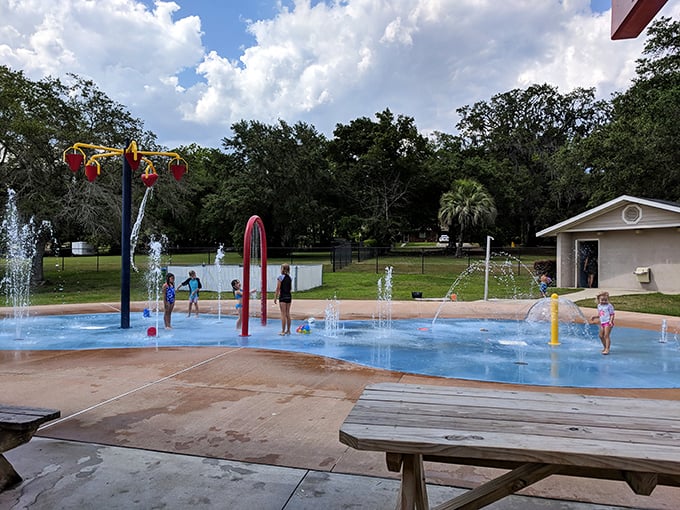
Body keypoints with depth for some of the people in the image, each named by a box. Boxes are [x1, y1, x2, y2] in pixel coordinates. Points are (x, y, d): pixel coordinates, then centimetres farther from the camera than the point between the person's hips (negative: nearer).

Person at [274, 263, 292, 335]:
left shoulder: (280, 277, -9)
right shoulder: (290, 277, 8)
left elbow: (278, 288, -11)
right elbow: (291, 288, 12)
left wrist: (275, 297, -7)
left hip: (282, 296, -6)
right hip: (289, 296, 6)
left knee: (283, 314, -4)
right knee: (288, 314, 11)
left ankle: (283, 331, -2)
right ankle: (288, 330, 17)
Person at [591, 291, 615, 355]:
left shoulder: (609, 305, -10)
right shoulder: (599, 306, 12)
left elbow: (612, 314, -11)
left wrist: (611, 321, -23)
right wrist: (595, 317, 6)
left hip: (608, 323, -8)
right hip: (602, 323, 8)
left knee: (606, 335, -12)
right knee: (601, 336, 13)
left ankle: (607, 349, -11)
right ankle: (605, 347, 29)